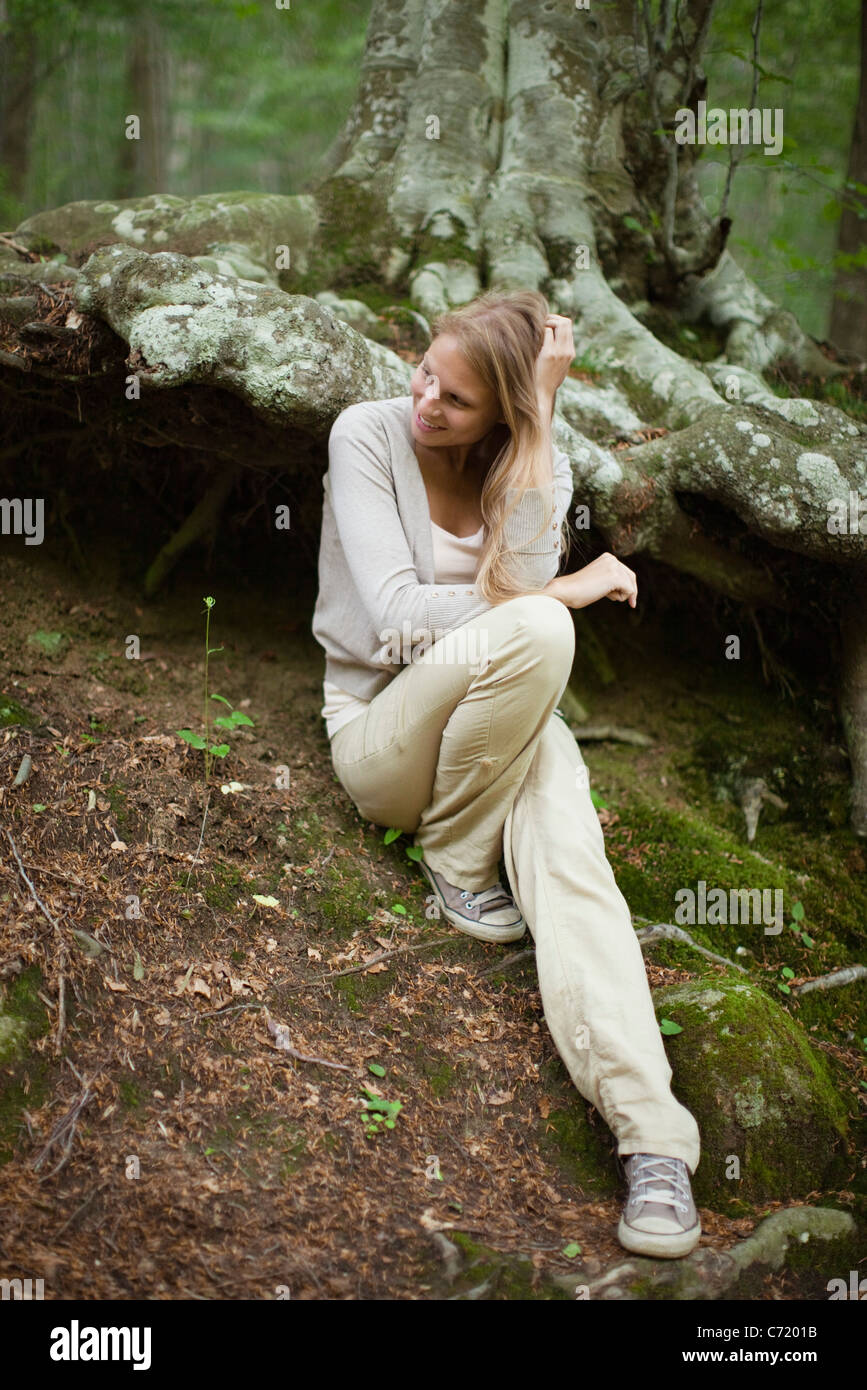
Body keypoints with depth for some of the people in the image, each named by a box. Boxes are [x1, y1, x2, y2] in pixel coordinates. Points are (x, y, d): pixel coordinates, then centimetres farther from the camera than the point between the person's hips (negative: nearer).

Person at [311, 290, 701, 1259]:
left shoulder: (537, 463, 1)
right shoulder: (367, 435, -9)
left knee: (567, 851, -32)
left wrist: (541, 421, -21)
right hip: (381, 727, -3)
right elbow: (398, 618, -18)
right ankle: (454, 863, -14)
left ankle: (653, 1139, -43)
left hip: (501, 726, 3)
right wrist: (570, 592, -15)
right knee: (534, 632, -34)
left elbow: (523, 579, -19)